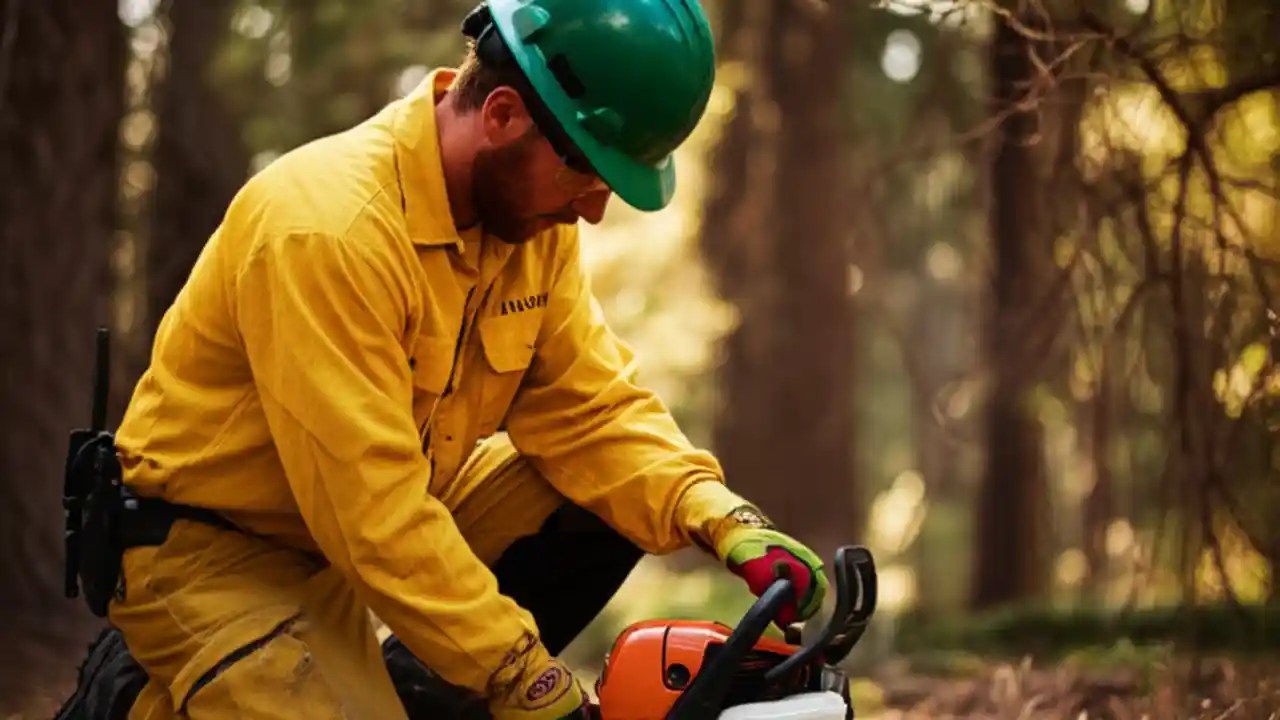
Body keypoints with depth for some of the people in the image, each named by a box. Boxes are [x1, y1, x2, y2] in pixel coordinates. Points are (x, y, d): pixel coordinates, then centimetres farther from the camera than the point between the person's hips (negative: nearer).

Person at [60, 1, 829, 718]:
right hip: (215, 553, -8)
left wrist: (721, 518, -20)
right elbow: (370, 509, -32)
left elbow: (591, 405, -3)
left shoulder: (534, 210, -5)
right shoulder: (327, 226, -30)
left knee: (609, 504, -6)